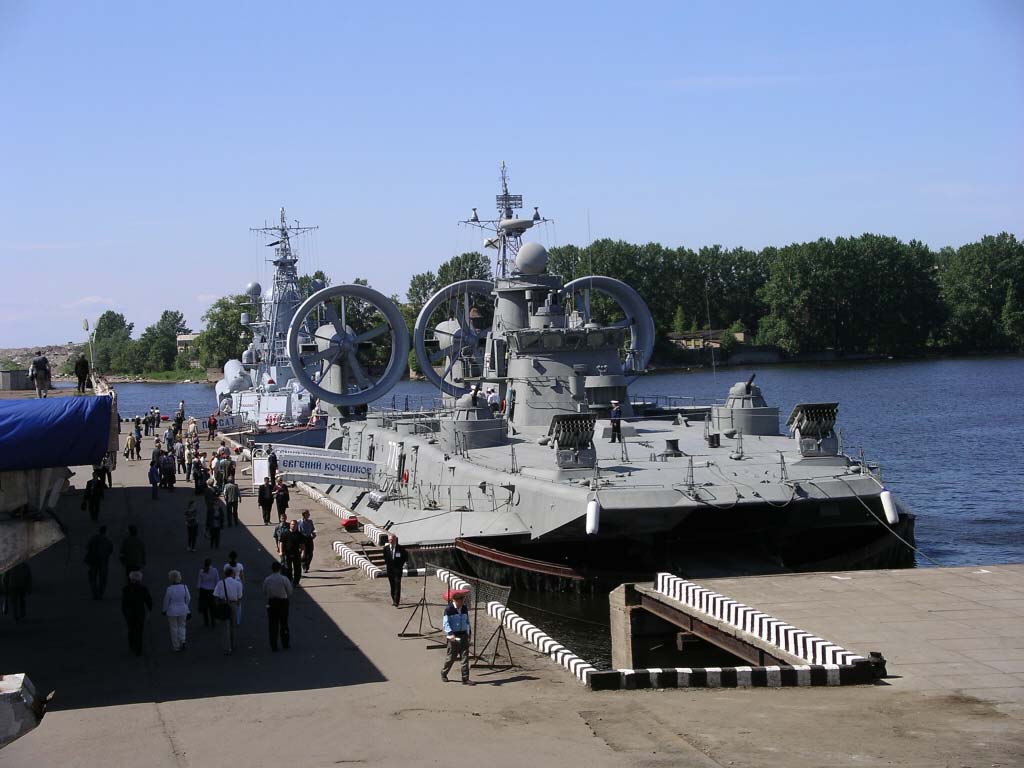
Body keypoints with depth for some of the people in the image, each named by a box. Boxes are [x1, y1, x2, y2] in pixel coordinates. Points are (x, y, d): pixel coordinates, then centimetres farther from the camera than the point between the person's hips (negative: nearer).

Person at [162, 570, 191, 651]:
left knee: (174, 628, 11)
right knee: (181, 626, 20)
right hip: (183, 610, 3)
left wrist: (164, 610, 6)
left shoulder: (169, 589, -19)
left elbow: (166, 601, -10)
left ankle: (176, 647, 18)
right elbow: (188, 599, 2)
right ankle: (182, 641, 1)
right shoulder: (184, 587, -10)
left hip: (172, 611, -3)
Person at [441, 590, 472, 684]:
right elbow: (446, 623, -16)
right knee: (451, 657, 7)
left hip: (463, 635, 5)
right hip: (453, 636, -4)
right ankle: (443, 673, 33)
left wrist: (467, 634, 19)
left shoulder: (464, 609, 7)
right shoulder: (448, 609, -11)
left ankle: (465, 679, 0)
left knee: (465, 657, -2)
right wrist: (450, 634, -30)